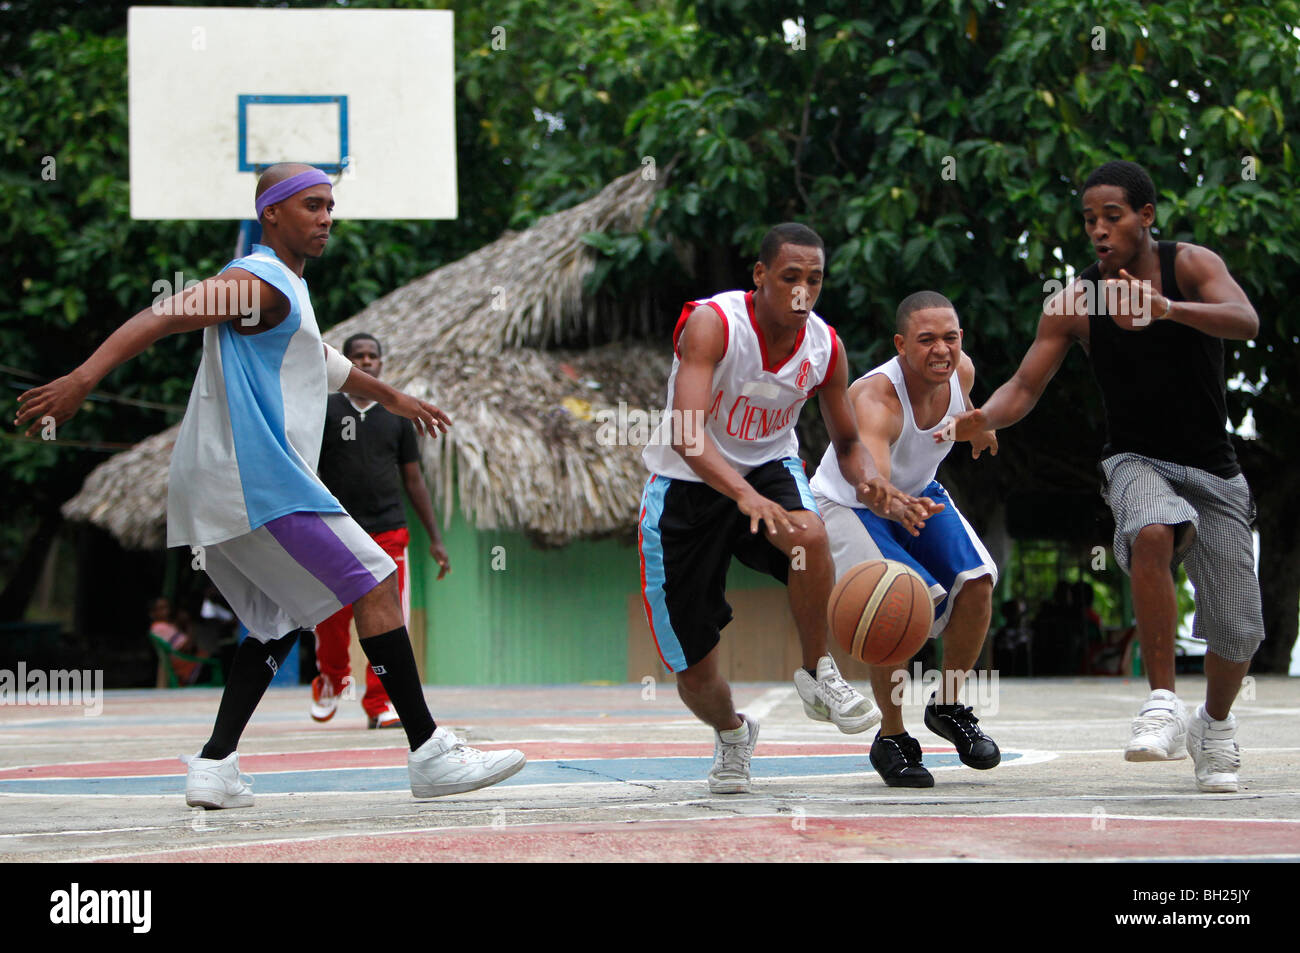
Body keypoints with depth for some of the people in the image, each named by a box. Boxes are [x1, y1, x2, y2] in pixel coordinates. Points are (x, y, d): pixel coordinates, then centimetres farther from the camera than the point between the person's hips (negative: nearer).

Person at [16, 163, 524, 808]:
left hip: (224, 489, 11)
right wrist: (85, 378, -36)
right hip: (257, 478, -11)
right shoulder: (259, 282, -9)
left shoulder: (286, 289, 24)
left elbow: (321, 359, 44)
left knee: (281, 619, 16)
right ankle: (428, 753, -8)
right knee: (375, 588, -8)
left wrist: (390, 397, 58)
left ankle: (215, 767, 6)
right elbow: (161, 317, -23)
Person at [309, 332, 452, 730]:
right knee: (332, 619, 2)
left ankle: (380, 704, 1)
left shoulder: (396, 416, 12)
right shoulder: (324, 410, 3)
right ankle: (330, 679, 30)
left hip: (388, 529, 2)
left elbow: (413, 479, 16)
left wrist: (435, 538, 13)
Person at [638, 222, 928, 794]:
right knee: (693, 672, 0)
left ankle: (818, 674, -14)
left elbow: (847, 442, 6)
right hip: (687, 483, -2)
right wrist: (744, 495, -53)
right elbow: (686, 432, -37)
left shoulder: (824, 347, -9)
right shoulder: (712, 324, -25)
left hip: (769, 468, 2)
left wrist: (870, 482, -18)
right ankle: (730, 733, 36)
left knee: (808, 534, -37)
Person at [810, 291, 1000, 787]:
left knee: (976, 580, -15)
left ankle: (948, 706, 9)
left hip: (919, 493, 6)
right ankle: (891, 739, -6)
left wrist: (977, 426, 25)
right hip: (847, 502, -6)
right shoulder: (875, 399, -40)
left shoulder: (961, 370, -19)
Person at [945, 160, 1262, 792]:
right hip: (1137, 462, -1)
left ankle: (1215, 725, 33)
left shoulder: (1190, 265, -11)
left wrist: (1165, 307, -47)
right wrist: (982, 418, -28)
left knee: (1238, 633, -1)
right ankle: (1164, 706, -32)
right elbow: (1024, 388, -5)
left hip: (1213, 470, 1)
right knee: (1153, 533, -37)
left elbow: (1246, 322, -30)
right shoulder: (1074, 303, -7)